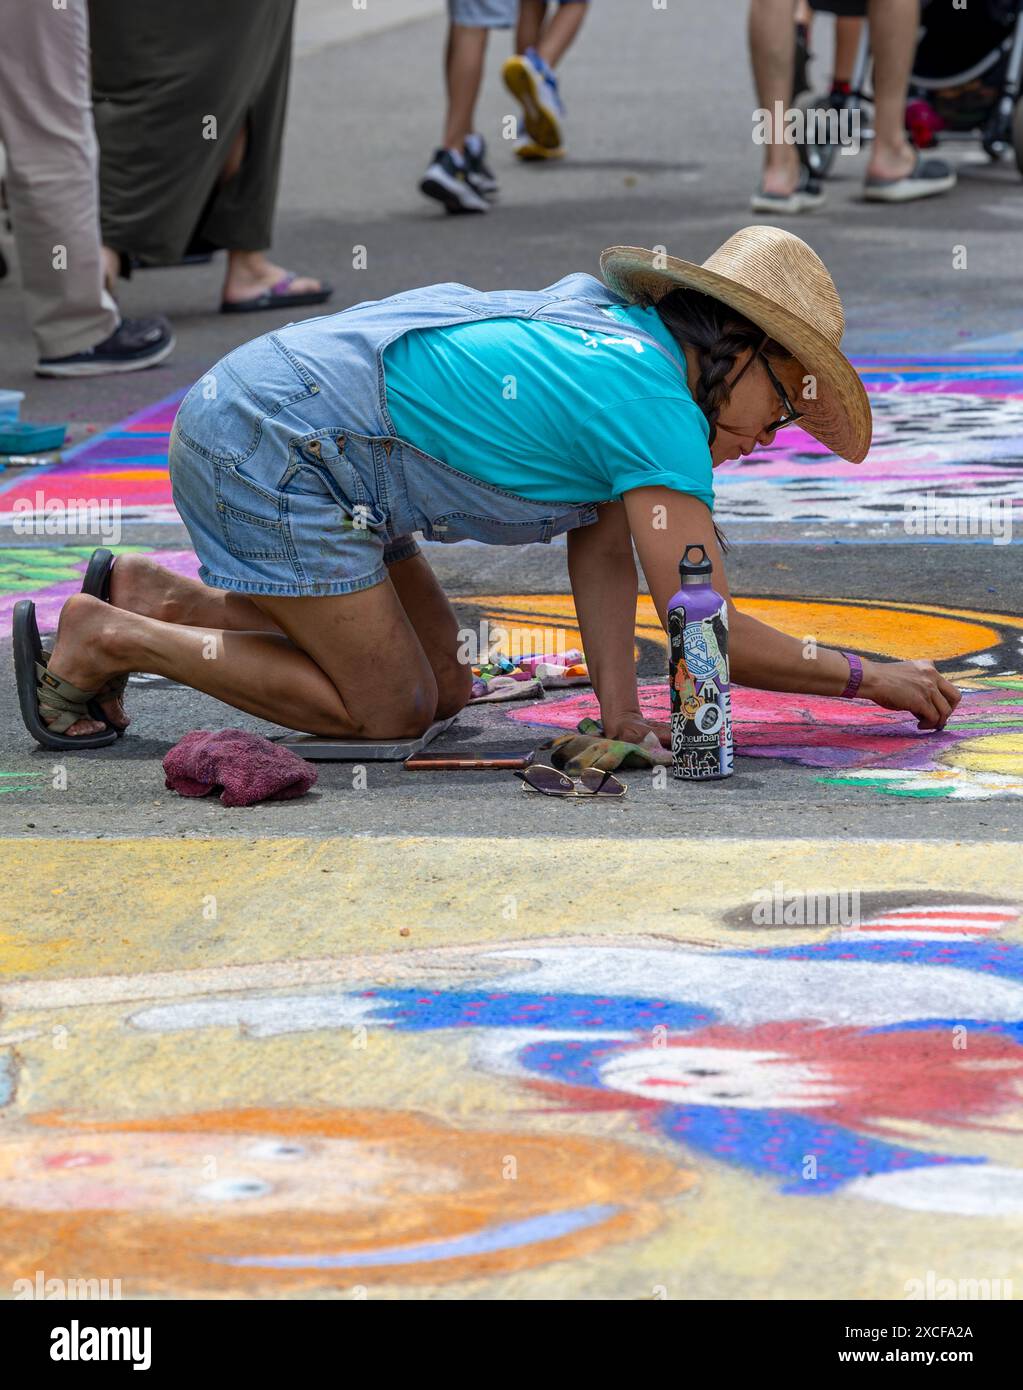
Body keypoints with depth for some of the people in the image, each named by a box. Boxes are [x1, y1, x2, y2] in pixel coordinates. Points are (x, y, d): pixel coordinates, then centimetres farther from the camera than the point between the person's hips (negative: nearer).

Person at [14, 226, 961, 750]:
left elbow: (601, 547, 10)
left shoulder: (611, 318, 11)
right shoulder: (657, 408, -17)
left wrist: (620, 709, -1)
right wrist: (870, 678, -7)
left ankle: (161, 598, 17)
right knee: (388, 709, -6)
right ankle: (110, 639, -3)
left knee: (443, 686, 11)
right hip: (275, 447, -10)